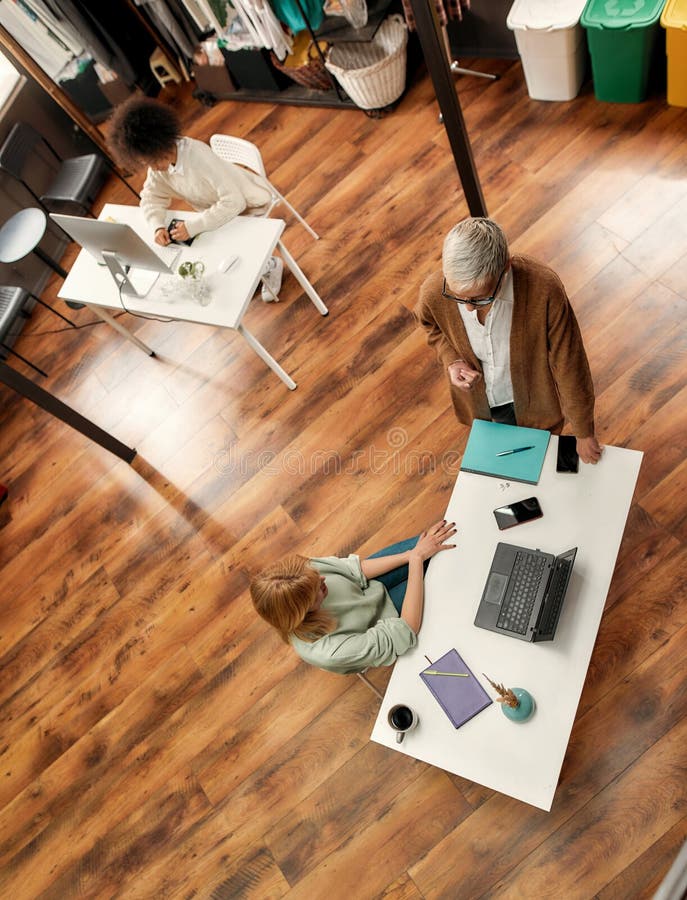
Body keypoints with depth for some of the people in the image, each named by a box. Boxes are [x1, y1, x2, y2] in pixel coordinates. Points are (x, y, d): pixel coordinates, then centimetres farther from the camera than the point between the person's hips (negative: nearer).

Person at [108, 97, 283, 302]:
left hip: (247, 204, -8)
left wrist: (194, 225, -39)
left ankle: (270, 266, 11)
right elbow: (151, 198, -4)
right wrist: (158, 227, -25)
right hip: (215, 210, 8)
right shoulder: (159, 160, -13)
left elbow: (233, 202, -38)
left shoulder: (199, 158, -35)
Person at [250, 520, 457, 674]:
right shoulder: (325, 652, -41)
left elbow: (356, 570, -15)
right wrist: (416, 559, -38)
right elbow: (407, 631, -36)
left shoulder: (299, 575, -28)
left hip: (367, 588, 4)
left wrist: (411, 554, -24)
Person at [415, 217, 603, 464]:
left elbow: (568, 366, -24)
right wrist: (450, 359, -23)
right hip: (479, 402, 2)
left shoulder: (544, 290, -38)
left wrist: (584, 432, -11)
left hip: (533, 403, -2)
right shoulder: (433, 293, -31)